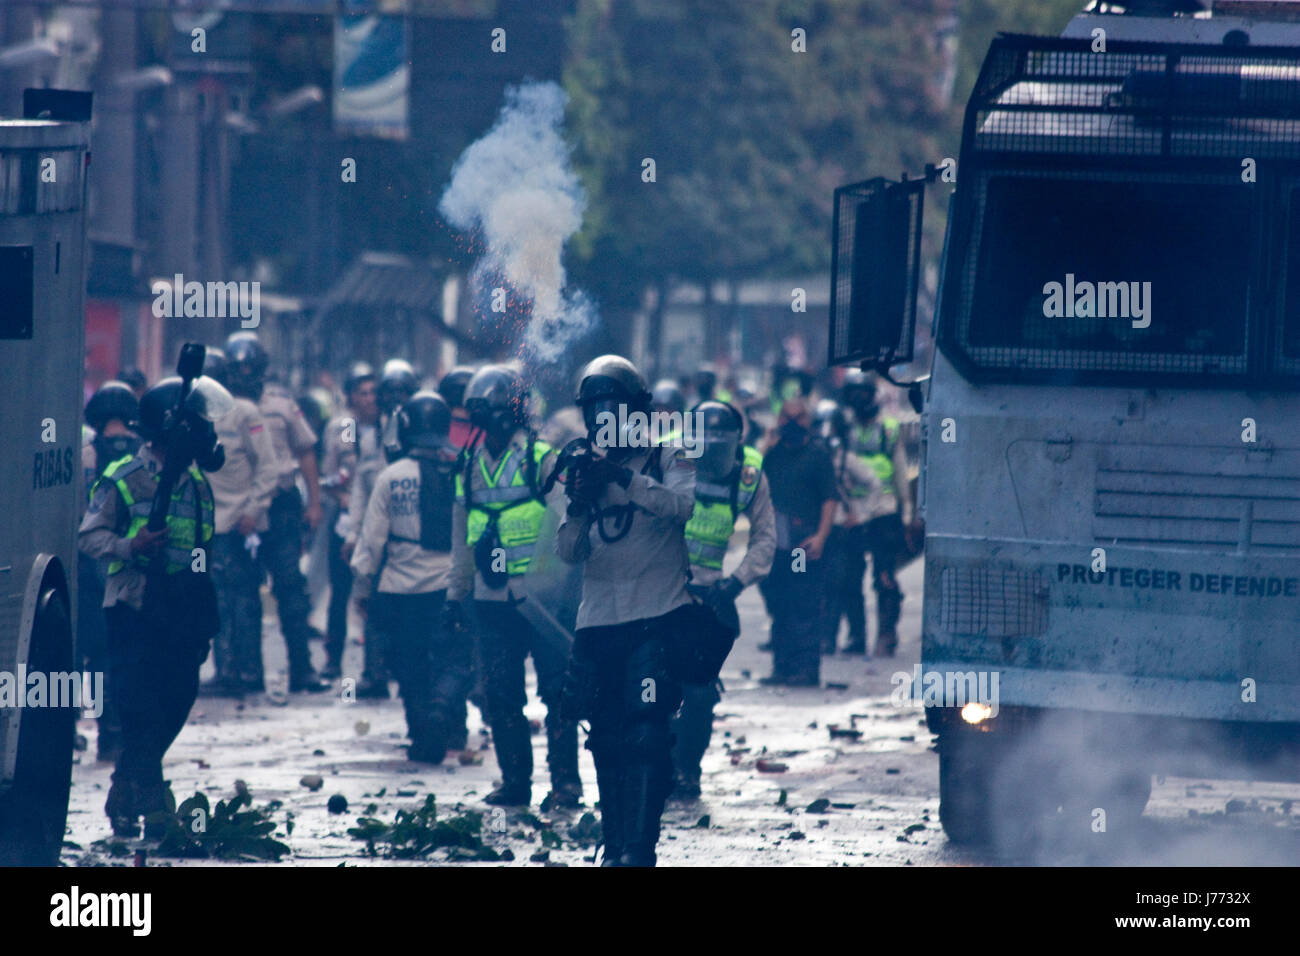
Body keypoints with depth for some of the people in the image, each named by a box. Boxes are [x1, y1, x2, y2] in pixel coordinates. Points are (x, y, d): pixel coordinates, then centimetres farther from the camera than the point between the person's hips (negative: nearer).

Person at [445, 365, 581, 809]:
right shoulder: (471, 466, 12)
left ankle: (565, 782, -1)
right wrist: (456, 593, 19)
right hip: (492, 601, 5)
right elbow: (462, 537, 20)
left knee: (556, 690, -4)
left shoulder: (541, 459, -3)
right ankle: (514, 781, 16)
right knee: (500, 695, 6)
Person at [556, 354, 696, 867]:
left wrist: (624, 477, -30)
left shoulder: (668, 456, 4)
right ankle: (614, 846, 13)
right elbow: (568, 551, 7)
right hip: (598, 619, 5)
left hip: (658, 617, -5)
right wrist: (578, 505, -13)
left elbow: (681, 506, -18)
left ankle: (639, 848, -19)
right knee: (607, 742, 6)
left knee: (646, 736, -14)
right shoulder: (586, 466, 15)